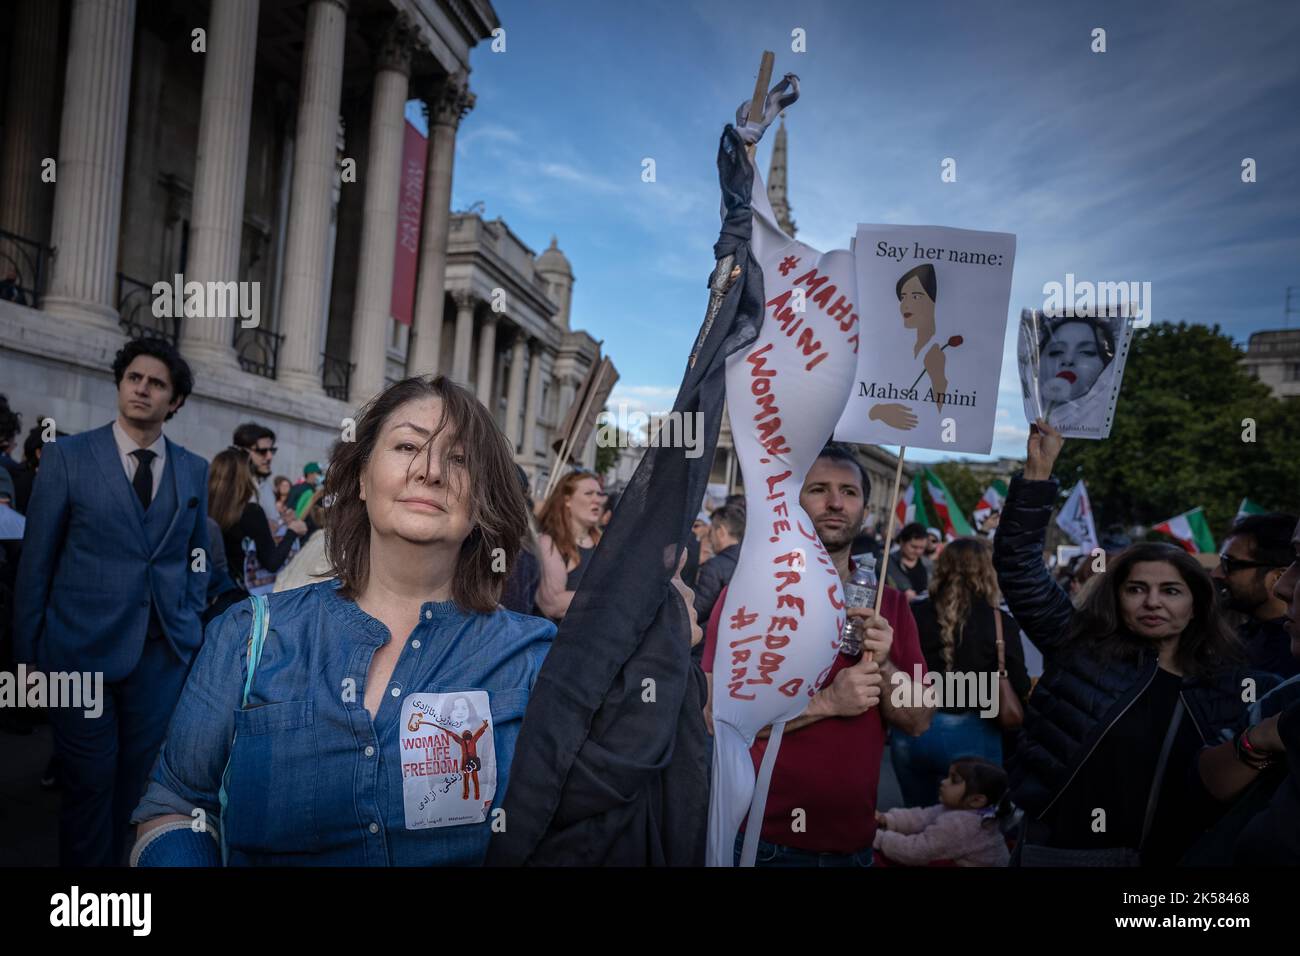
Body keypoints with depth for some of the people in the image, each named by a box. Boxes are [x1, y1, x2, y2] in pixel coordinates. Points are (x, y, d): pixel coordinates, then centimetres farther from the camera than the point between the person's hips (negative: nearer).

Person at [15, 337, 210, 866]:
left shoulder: (194, 470, 6)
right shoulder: (67, 456, -2)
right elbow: (36, 561, -1)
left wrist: (191, 631, 4)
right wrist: (29, 653, -2)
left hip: (163, 654, 2)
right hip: (82, 648, -2)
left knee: (138, 783, 13)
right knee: (88, 786, 8)